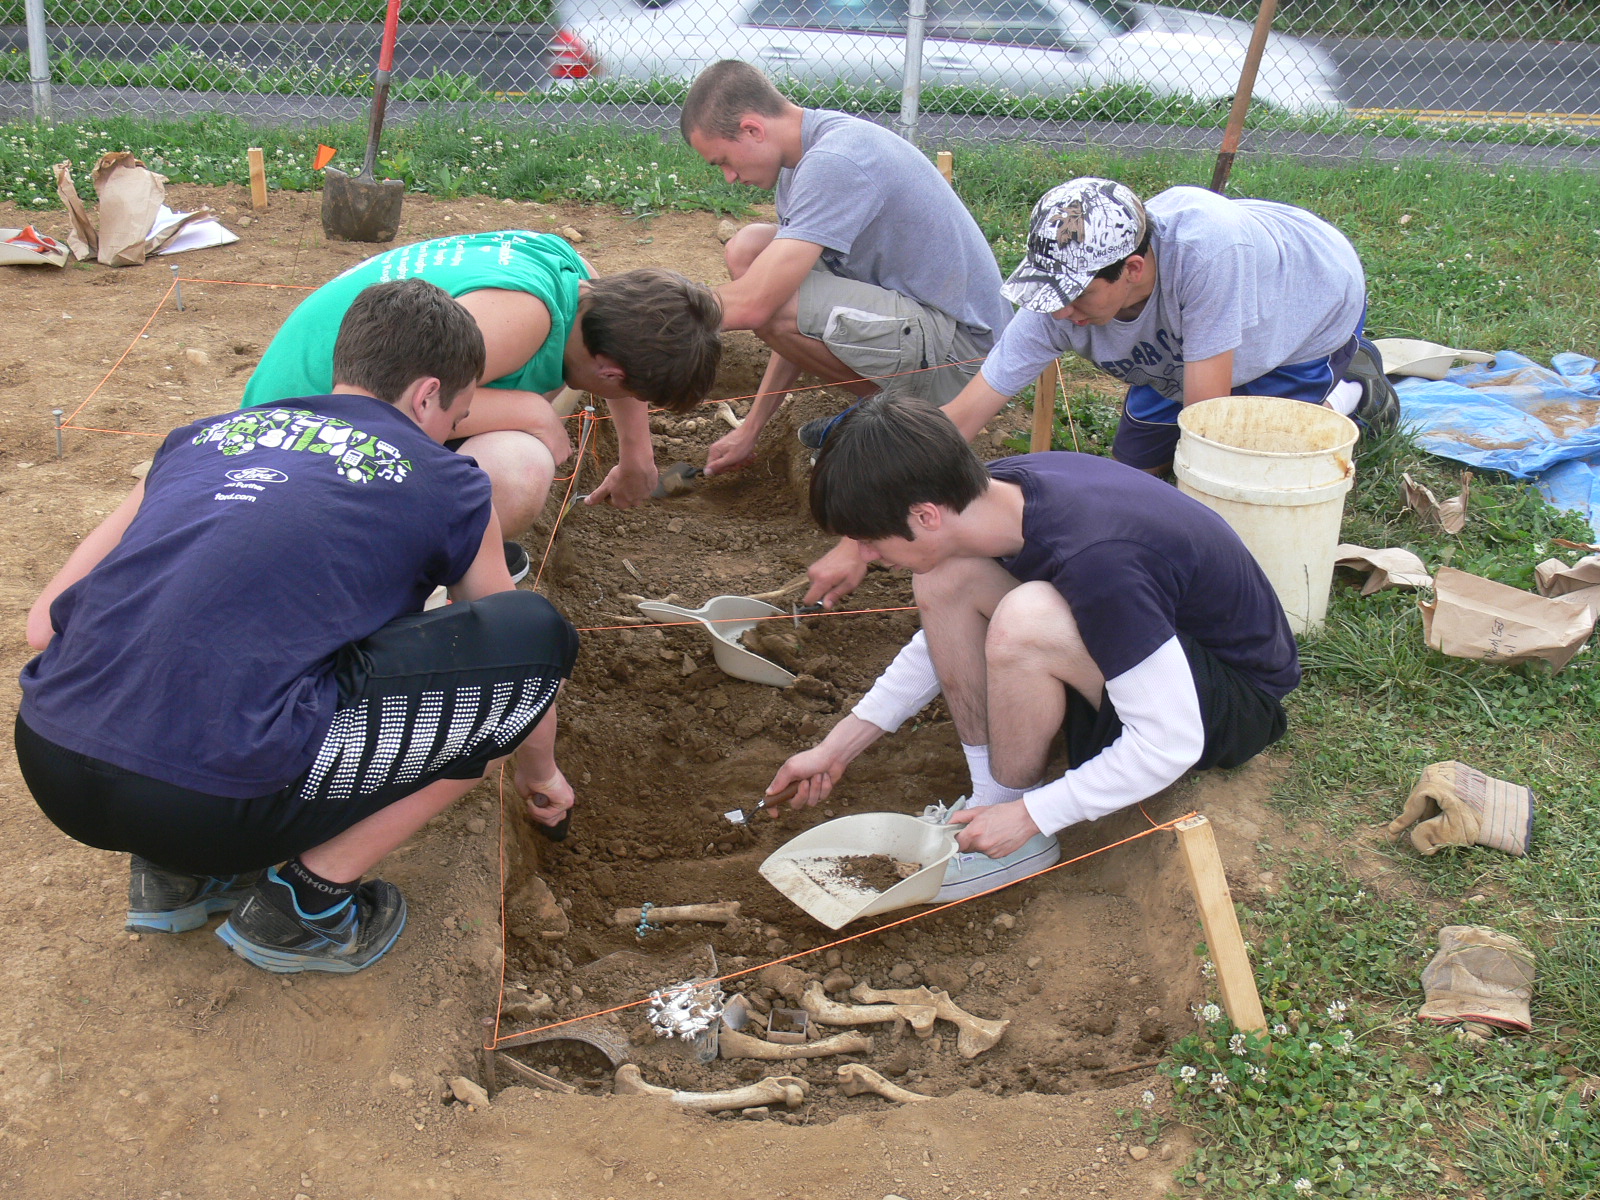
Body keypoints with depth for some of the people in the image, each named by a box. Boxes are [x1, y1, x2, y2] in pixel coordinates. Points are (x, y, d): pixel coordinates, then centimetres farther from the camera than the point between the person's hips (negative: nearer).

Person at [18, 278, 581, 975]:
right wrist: (537, 772, 46)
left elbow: (44, 624, 22)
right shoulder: (446, 485, 11)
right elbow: (526, 652, 27)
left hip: (47, 762, 7)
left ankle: (177, 872, 21)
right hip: (216, 801, -7)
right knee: (539, 638, 5)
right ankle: (308, 898, 9)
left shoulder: (205, 437, 22)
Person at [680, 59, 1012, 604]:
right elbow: (803, 324, 14)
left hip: (958, 344, -10)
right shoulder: (806, 154, 8)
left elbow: (752, 305, -31)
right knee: (748, 249, 5)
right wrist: (751, 428, 15)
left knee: (767, 295, -26)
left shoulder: (836, 161, -24)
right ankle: (881, 402, 10)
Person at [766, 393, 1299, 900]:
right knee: (943, 578, -10)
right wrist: (836, 748, 5)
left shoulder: (1094, 560, -36)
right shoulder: (998, 488, -11)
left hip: (1239, 696, -7)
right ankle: (992, 796, -2)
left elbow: (1170, 744, -29)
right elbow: (945, 639, 7)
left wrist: (1028, 816, -21)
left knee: (1024, 623, -34)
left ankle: (1014, 823, -9)